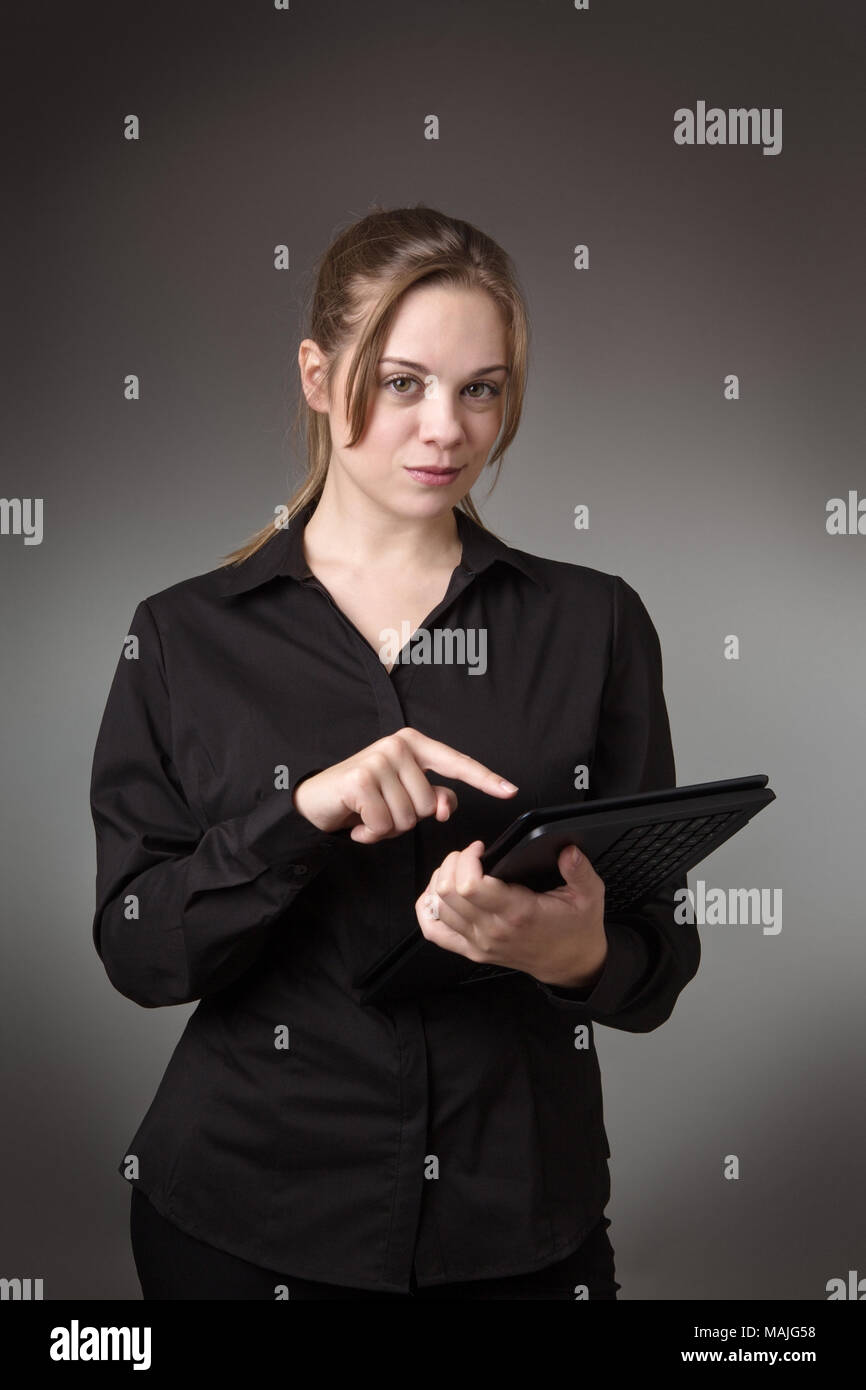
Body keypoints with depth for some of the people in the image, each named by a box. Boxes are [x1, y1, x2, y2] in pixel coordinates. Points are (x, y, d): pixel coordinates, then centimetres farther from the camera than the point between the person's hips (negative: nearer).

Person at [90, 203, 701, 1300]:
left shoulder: (594, 623, -2)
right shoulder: (185, 636, -2)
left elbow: (660, 967, -1)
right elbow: (136, 952, -8)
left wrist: (580, 955, -23)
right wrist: (300, 815, -24)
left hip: (522, 1223, 1)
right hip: (245, 1221, 0)